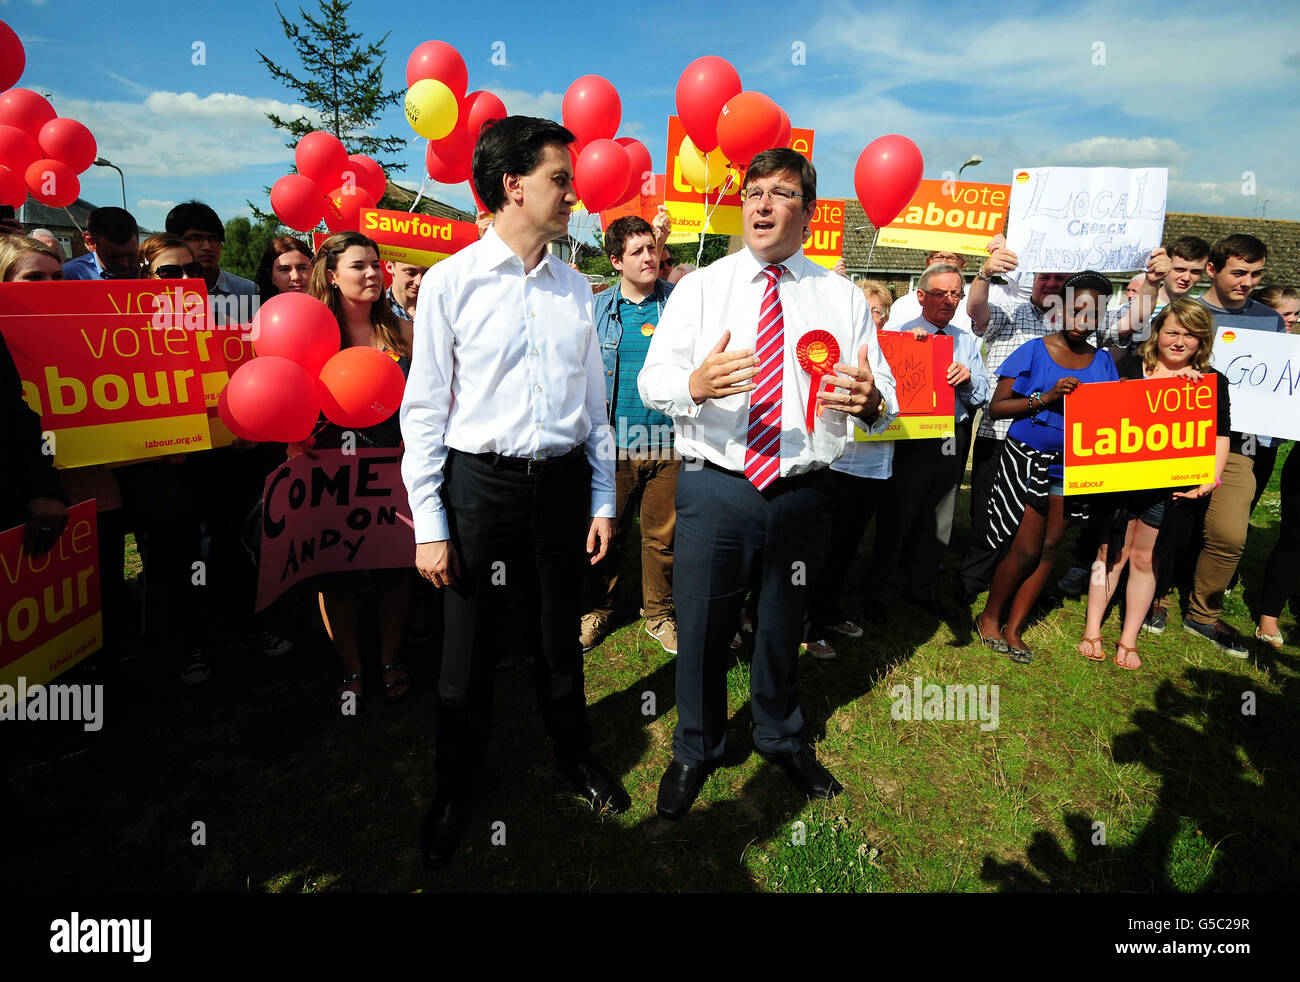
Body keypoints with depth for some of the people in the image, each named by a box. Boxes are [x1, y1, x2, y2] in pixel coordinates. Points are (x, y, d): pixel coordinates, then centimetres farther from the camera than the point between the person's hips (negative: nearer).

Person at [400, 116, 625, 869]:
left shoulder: (576, 288, 6)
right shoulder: (451, 282, -6)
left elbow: (594, 405, 10)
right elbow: (424, 410, -5)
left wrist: (603, 501, 8)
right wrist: (429, 523, -8)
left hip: (563, 481, 3)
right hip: (480, 482, -3)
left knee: (560, 637, 18)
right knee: (470, 652, 9)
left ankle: (575, 755, 43)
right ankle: (457, 791, 34)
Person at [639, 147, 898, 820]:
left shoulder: (843, 297, 6)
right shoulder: (701, 287, 4)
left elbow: (884, 398, 0)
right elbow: (651, 379, -6)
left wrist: (870, 401, -25)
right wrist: (694, 383, -29)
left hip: (802, 493, 1)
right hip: (714, 487, -1)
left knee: (783, 626, 19)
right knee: (702, 628, 8)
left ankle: (780, 738, 45)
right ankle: (695, 750, 35)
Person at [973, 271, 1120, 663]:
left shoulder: (1103, 362, 9)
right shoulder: (1034, 351, -4)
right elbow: (996, 407, -10)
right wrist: (1046, 397, -20)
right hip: (1028, 458, -5)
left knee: (1050, 548, 5)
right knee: (1027, 550, -5)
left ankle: (1013, 629, 17)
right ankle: (989, 616, 17)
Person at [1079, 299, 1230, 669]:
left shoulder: (1213, 382, 7)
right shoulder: (1129, 366, 3)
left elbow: (1219, 436, 8)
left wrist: (1210, 478, -7)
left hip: (1169, 486, 1)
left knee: (1145, 558, 8)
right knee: (1111, 552, 6)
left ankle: (1129, 640, 20)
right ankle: (1092, 631, 18)